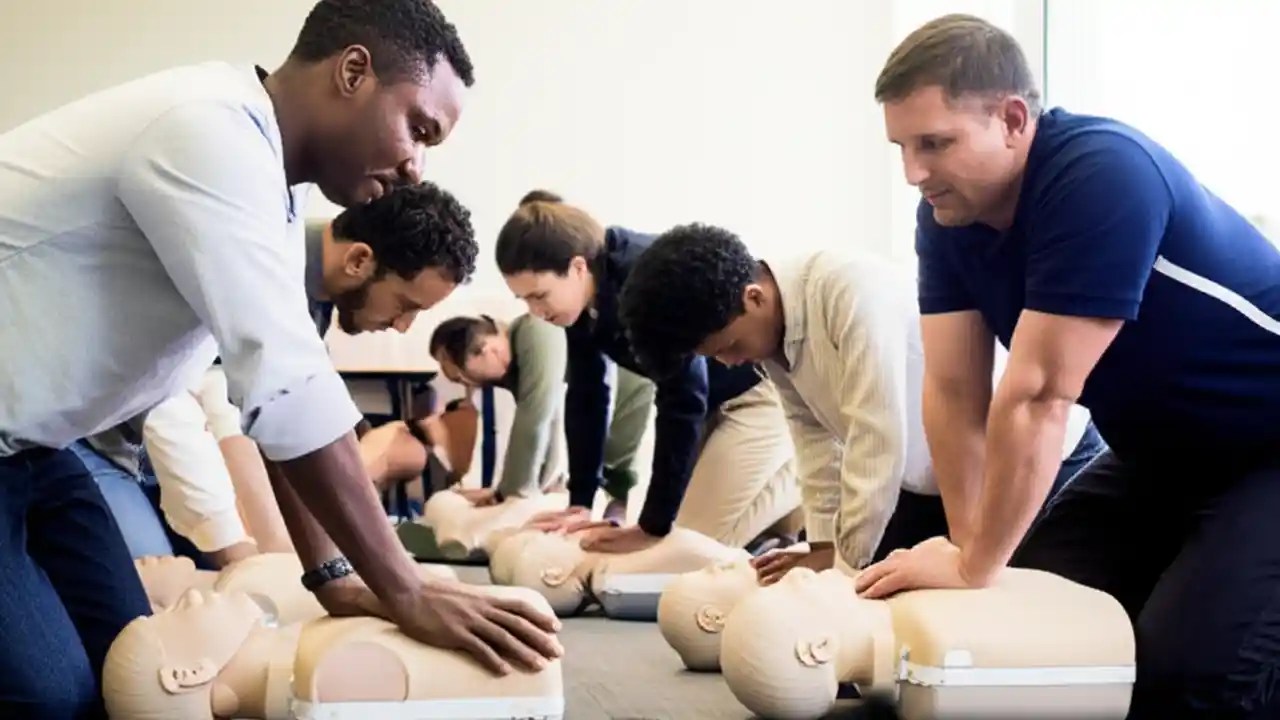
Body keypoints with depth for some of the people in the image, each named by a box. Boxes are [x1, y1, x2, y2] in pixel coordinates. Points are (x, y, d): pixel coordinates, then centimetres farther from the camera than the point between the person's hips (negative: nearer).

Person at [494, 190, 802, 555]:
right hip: (715, 398, 9)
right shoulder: (583, 298, -8)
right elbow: (586, 395, 0)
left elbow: (683, 400, -33)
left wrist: (653, 527, -31)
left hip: (762, 385, -8)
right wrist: (580, 502, -5)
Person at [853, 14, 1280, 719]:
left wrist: (974, 567, -25)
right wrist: (973, 551, -13)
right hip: (1164, 455, 8)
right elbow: (954, 393, -7)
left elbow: (1038, 397, -30)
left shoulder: (1102, 176, -30)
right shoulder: (950, 211, -5)